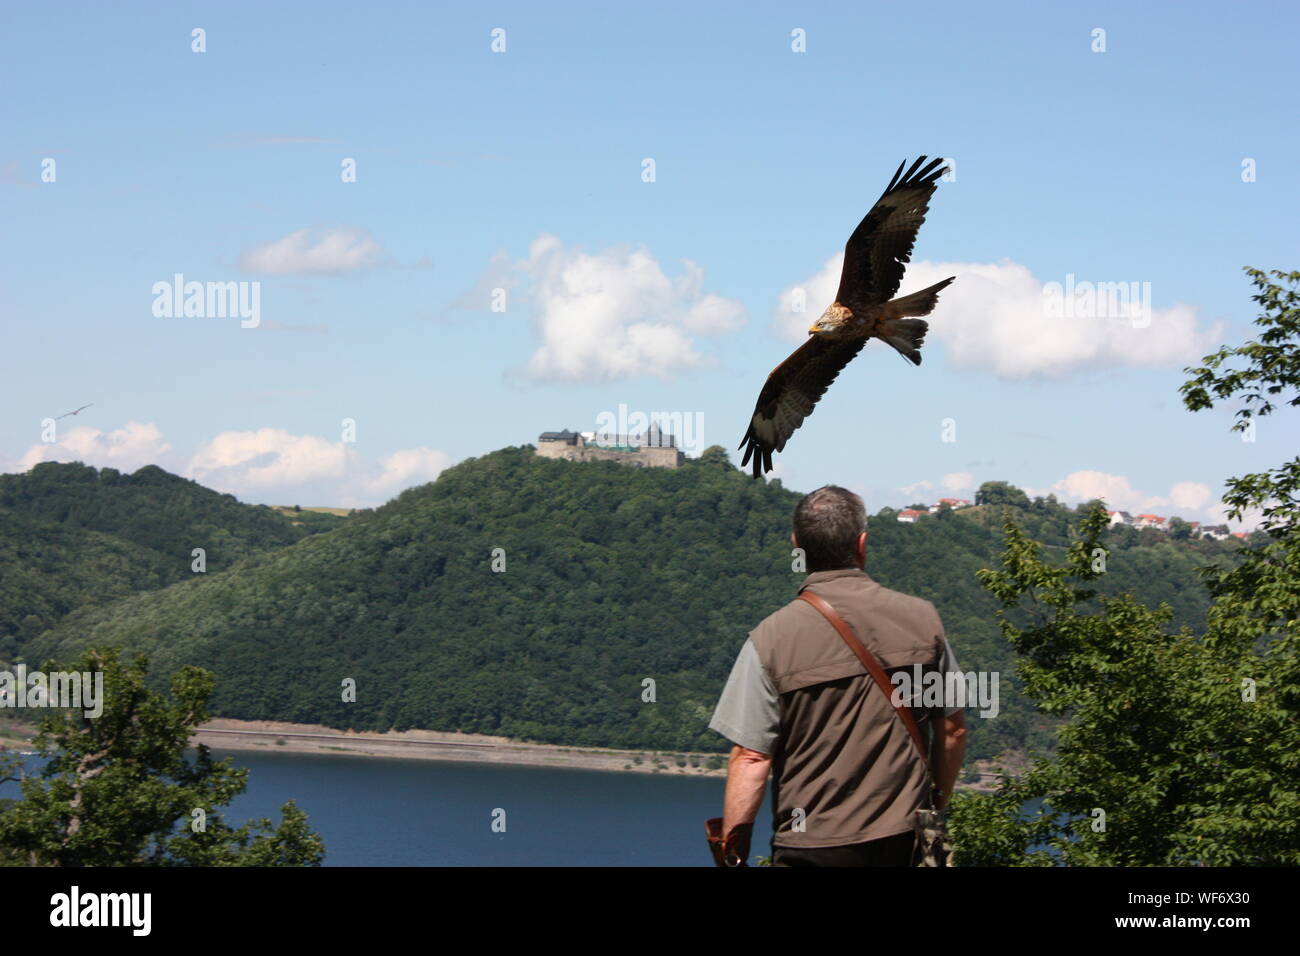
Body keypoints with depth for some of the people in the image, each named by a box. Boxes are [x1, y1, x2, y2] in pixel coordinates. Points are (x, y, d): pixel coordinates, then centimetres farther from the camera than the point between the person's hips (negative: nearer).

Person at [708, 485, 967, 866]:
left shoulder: (771, 639, -12)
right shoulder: (921, 619, -2)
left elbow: (751, 758, -13)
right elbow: (953, 729, 6)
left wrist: (732, 853, -3)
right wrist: (936, 807, 21)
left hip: (813, 848, -3)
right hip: (903, 837, 3)